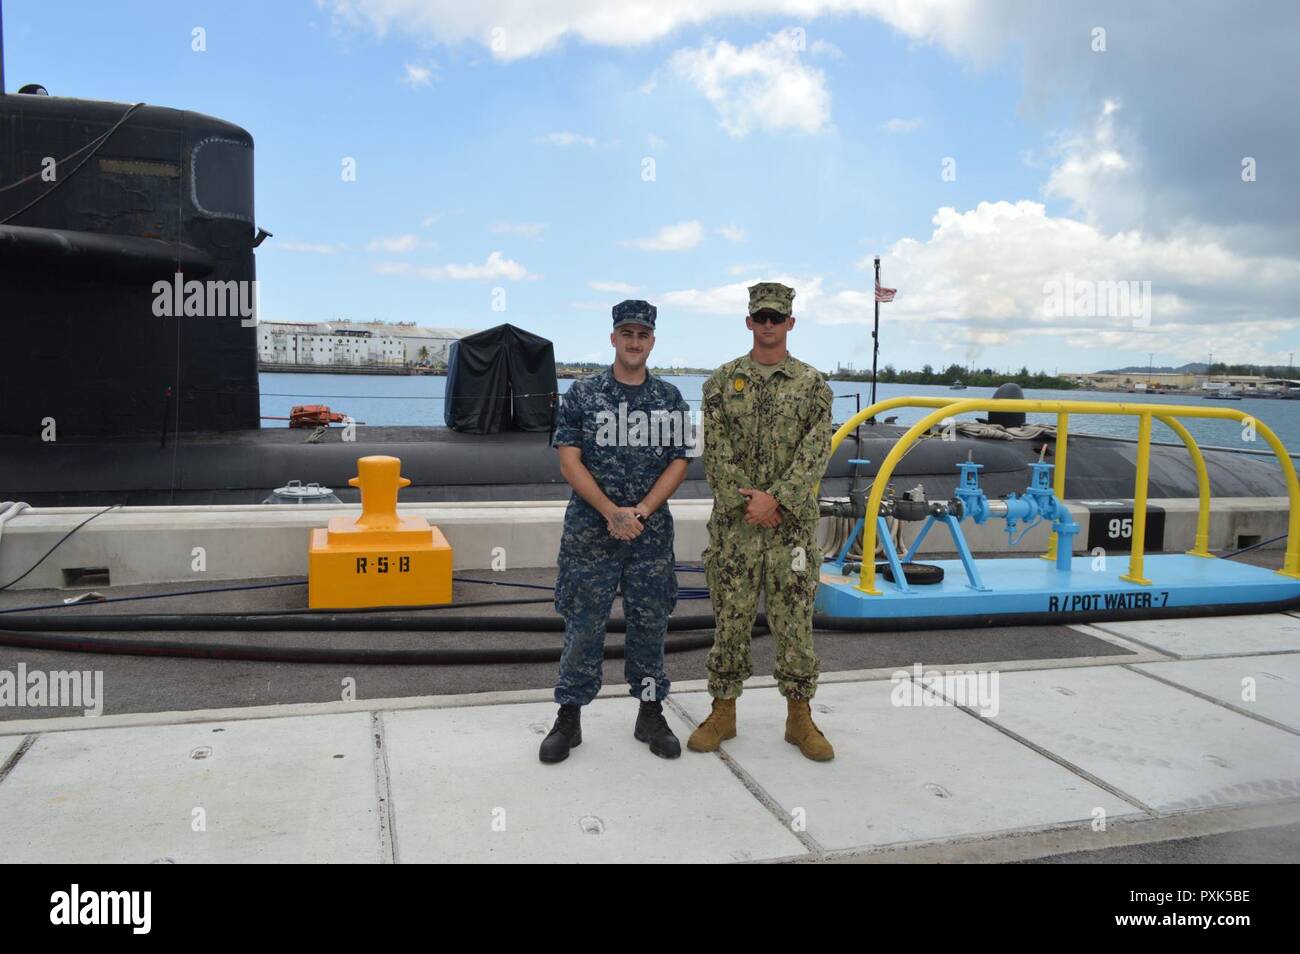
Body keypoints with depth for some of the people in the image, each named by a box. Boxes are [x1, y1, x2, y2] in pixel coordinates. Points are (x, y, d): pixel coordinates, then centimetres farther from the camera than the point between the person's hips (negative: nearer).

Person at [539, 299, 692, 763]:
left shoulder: (670, 399, 6)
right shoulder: (582, 394, 0)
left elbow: (678, 463, 2)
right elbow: (570, 462, -5)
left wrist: (640, 511, -11)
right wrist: (612, 513, -14)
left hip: (651, 530, 2)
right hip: (590, 529, -2)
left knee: (649, 624, 9)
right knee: (583, 625, 3)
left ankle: (651, 715, 23)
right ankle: (569, 719, 16)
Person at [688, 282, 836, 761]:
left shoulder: (813, 384, 4)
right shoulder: (723, 380, 5)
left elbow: (815, 451, -6)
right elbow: (716, 451, -2)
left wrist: (775, 499, -17)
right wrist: (746, 503, -13)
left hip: (793, 523, 0)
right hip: (734, 523, 0)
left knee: (794, 620, 6)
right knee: (730, 618, 6)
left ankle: (799, 718, 18)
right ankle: (723, 713, 19)